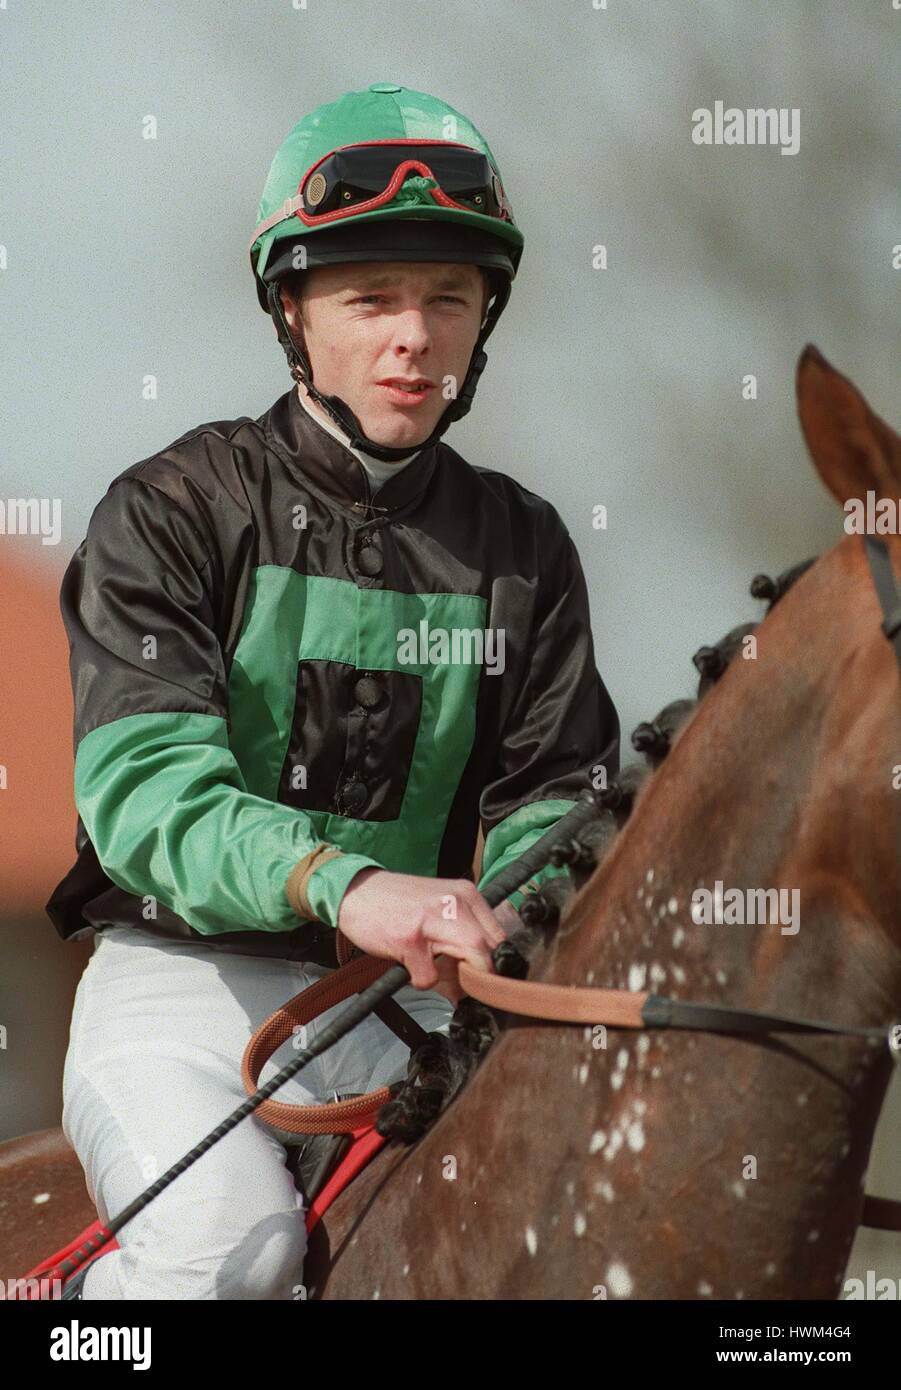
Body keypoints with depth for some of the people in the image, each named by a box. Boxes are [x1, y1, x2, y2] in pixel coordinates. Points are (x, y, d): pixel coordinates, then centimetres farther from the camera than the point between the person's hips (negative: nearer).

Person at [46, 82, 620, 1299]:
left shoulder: (521, 546, 9)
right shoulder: (172, 512, -5)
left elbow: (552, 792, 8)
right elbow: (142, 782, -19)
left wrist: (515, 921, -18)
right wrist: (341, 883, -39)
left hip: (413, 993, 4)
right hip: (186, 972, -4)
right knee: (226, 1243, -30)